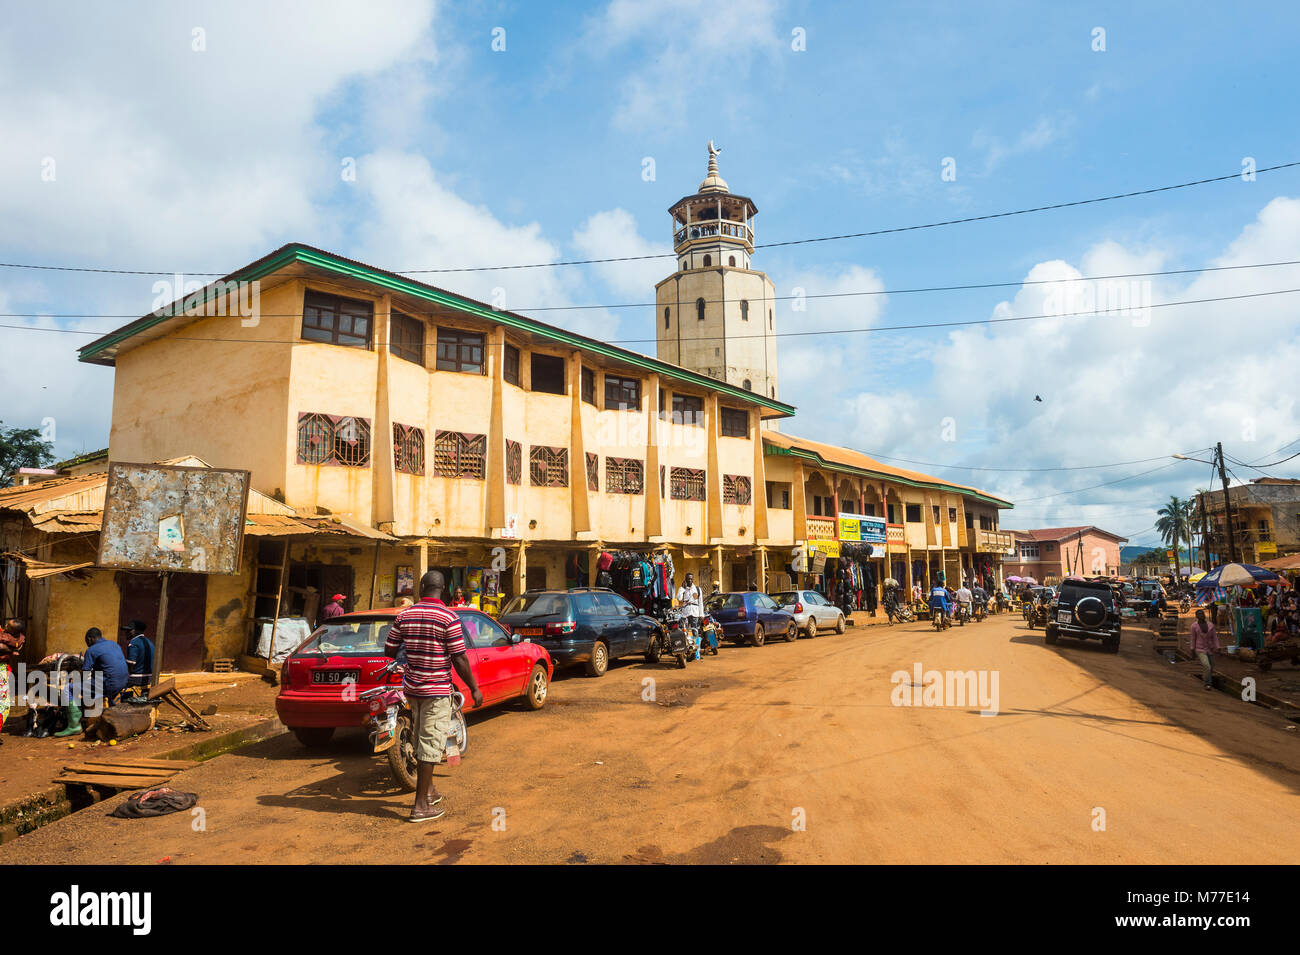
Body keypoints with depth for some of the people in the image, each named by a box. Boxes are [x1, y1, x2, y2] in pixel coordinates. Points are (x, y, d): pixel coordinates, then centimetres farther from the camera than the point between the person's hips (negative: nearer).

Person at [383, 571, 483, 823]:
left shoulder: (404, 616, 0)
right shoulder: (449, 618, -15)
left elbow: (389, 650, 7)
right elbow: (459, 659, -15)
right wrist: (474, 688, -5)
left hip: (412, 687, 6)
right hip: (437, 689, -6)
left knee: (422, 741, 20)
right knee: (431, 743, 0)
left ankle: (428, 791, 34)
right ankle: (421, 806, 2)